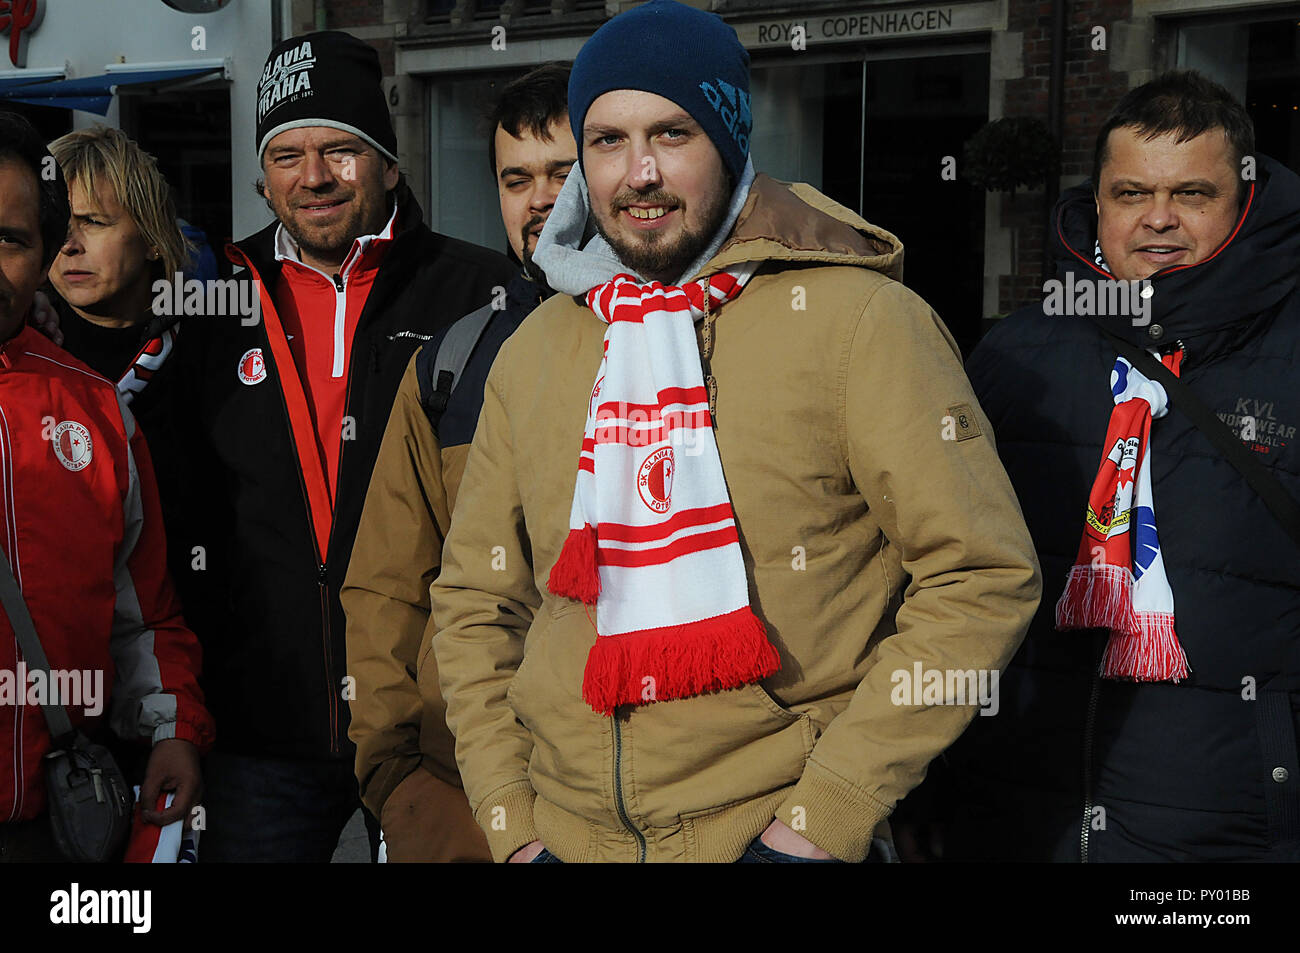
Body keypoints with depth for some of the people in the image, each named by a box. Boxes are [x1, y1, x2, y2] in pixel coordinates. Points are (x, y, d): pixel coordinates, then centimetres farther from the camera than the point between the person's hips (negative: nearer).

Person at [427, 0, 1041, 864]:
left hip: (778, 833, -4)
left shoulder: (859, 321, -9)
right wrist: (512, 824, 3)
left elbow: (981, 575, -12)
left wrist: (827, 814, -14)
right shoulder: (535, 352, 6)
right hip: (566, 834, 5)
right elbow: (476, 605, 12)